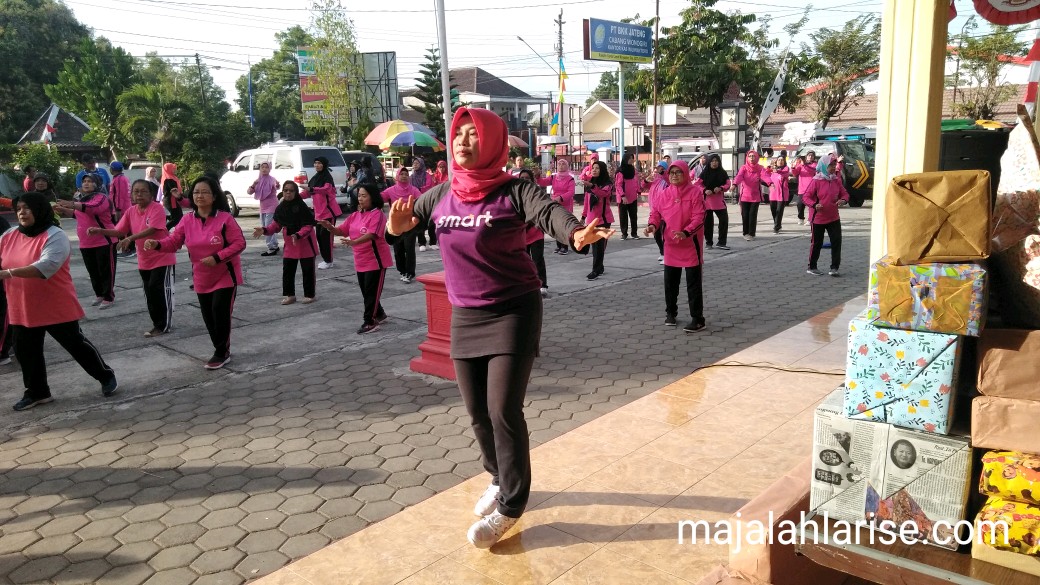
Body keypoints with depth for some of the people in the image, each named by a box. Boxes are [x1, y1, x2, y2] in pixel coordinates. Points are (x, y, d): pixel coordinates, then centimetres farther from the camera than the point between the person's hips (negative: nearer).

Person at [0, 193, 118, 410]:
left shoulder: (55, 236, -15)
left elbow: (46, 266, -29)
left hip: (57, 308, -6)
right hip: (22, 310, 6)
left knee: (76, 344, 4)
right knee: (25, 351, 14)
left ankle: (106, 377, 22)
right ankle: (37, 392, 31)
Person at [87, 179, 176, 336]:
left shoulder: (156, 208, -15)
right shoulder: (130, 212, 4)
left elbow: (152, 229, -28)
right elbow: (119, 231, 5)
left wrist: (130, 238, -37)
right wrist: (99, 231, -11)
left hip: (163, 258, -7)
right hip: (144, 260, 7)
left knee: (158, 290, -6)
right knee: (150, 292, 11)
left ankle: (163, 325, 3)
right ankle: (158, 324, 22)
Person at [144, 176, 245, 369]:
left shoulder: (225, 218, -15)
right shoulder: (187, 220, -1)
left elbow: (239, 243, -16)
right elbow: (173, 241, -3)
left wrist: (217, 257, -25)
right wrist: (157, 244, -24)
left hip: (225, 276, -5)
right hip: (202, 278, 6)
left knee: (220, 313, -7)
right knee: (208, 316, 11)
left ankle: (221, 354, 8)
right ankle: (222, 351, 28)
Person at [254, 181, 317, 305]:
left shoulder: (302, 207, -17)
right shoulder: (280, 208, -1)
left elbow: (308, 226, -19)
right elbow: (276, 224, 3)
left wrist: (298, 235, -34)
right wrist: (264, 230, -14)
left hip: (305, 244, -5)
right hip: (289, 244, 5)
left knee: (308, 270, 4)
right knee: (287, 270, 8)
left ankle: (309, 294, 17)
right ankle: (289, 295, 20)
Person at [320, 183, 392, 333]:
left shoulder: (377, 214, -13)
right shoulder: (355, 215, 11)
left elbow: (371, 234, -26)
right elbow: (341, 231, 10)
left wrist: (353, 242, -40)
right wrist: (330, 227, -12)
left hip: (375, 260, -8)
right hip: (360, 261, 8)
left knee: (372, 292, -4)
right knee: (366, 291, 16)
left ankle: (369, 322, 2)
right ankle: (379, 314, 33)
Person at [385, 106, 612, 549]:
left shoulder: (513, 191, -13)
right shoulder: (441, 195, 3)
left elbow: (548, 211, -31)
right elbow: (406, 219, 15)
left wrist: (576, 235, -54)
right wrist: (397, 224, -10)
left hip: (513, 312, -5)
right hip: (464, 316, 6)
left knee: (504, 411, -7)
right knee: (477, 411, 14)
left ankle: (511, 504, 13)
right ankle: (499, 478, 39)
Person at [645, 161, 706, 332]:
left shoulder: (695, 192, -10)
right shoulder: (664, 193, 4)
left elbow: (699, 217, -16)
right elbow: (656, 212, 9)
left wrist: (686, 232, -31)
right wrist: (653, 225, -13)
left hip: (691, 243, -5)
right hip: (671, 243, 5)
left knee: (693, 282, -2)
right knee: (670, 280, 14)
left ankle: (697, 319, 3)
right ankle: (670, 312, 31)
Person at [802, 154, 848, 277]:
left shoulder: (836, 180, 5)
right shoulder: (816, 181, -11)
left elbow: (844, 193, 13)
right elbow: (806, 197, -12)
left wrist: (844, 200, -10)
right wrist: (814, 205, -29)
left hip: (834, 217, 5)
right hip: (818, 218, -5)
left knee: (837, 241, -1)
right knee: (816, 243, 5)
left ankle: (834, 267, 6)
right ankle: (812, 267, 20)